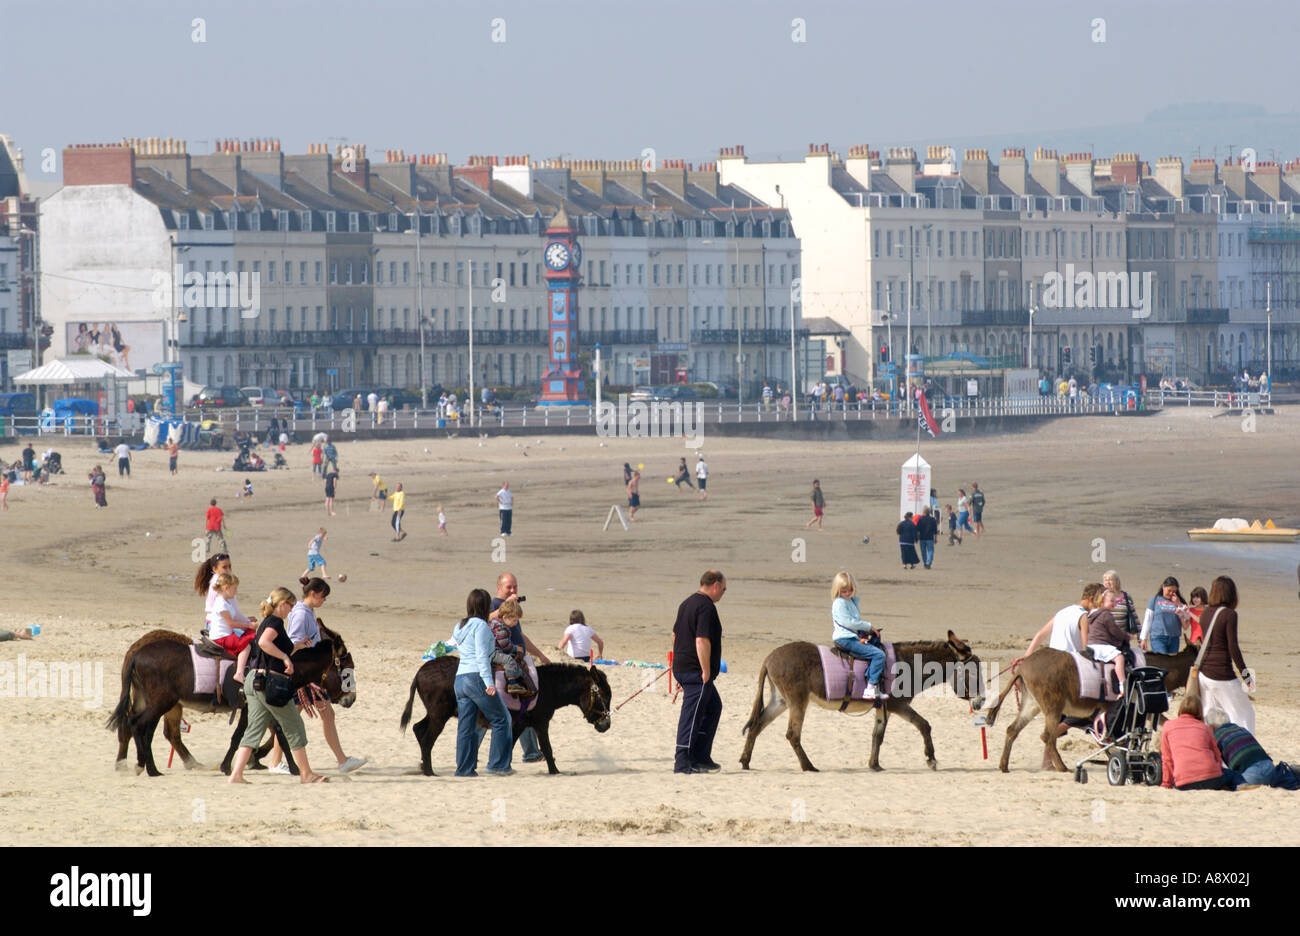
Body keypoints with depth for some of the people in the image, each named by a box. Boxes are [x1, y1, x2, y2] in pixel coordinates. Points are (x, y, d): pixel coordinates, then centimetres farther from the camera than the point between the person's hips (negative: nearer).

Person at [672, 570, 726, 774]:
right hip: (696, 671, -10)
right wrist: (706, 672, -20)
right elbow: (702, 640, -23)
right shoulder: (706, 607, -16)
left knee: (713, 707, 19)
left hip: (682, 667, 10)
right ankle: (682, 763, -6)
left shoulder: (686, 604, 16)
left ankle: (700, 757, 18)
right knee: (692, 714, -7)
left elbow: (675, 635, 23)